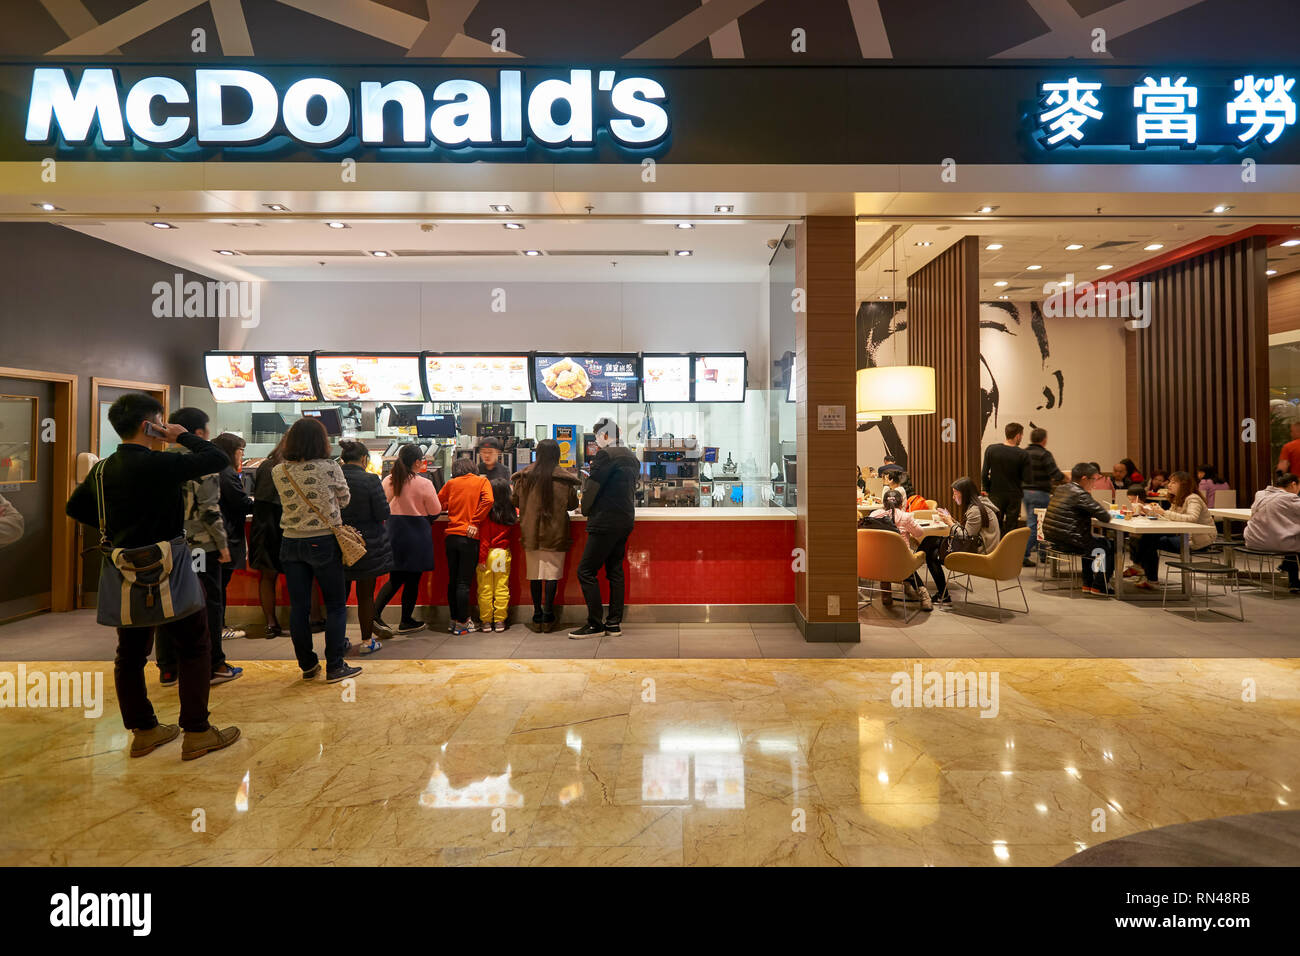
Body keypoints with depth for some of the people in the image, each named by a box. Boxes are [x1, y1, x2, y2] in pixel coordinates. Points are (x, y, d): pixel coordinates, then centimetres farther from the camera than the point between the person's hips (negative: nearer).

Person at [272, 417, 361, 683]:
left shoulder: (279, 472, -1)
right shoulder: (329, 467, -12)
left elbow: (289, 500, 10)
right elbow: (344, 499, 1)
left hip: (290, 544, 4)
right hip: (323, 542, -4)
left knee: (298, 607, 11)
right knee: (336, 605, 7)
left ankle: (307, 665, 22)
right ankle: (335, 667, 10)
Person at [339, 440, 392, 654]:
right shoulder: (370, 480, -16)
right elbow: (383, 514, -15)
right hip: (368, 546, -3)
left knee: (340, 593, 16)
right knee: (366, 594, 7)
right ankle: (367, 641, 17)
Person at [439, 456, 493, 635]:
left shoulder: (451, 483, 10)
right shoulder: (482, 481, 3)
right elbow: (487, 500, -13)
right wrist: (474, 522, -10)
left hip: (451, 536, 3)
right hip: (469, 538, -3)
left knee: (452, 581, 13)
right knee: (464, 582, -1)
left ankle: (454, 620, 21)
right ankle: (462, 623, 2)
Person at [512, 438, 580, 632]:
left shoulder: (524, 476, -2)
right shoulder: (565, 478, -6)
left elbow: (515, 501, 7)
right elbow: (572, 504, 2)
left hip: (531, 532, 2)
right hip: (555, 533, -2)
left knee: (535, 574, 9)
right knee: (552, 574, 4)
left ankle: (537, 617, 14)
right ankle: (548, 617, 6)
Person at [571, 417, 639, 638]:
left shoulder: (605, 455, -12)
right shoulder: (631, 457, 15)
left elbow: (591, 488, -13)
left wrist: (585, 510, 4)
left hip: (606, 522, -9)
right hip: (626, 520, 9)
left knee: (586, 571, -3)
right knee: (615, 570, 12)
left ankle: (595, 624, 1)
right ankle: (614, 623, 16)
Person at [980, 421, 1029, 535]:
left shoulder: (991, 449, -6)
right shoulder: (1023, 454, -10)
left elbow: (984, 474, -5)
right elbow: (1027, 478, -7)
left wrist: (987, 490, 7)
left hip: (996, 495, 1)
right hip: (1014, 496, -1)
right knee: (1011, 530, 7)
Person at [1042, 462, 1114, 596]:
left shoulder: (1060, 489, 9)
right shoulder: (1080, 494, -17)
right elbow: (1106, 518, -16)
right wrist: (1100, 506, 6)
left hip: (1051, 539, 9)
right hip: (1069, 543, -9)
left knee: (1091, 541, 34)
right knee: (1110, 545, 12)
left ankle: (1088, 584, 36)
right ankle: (1099, 586, 19)